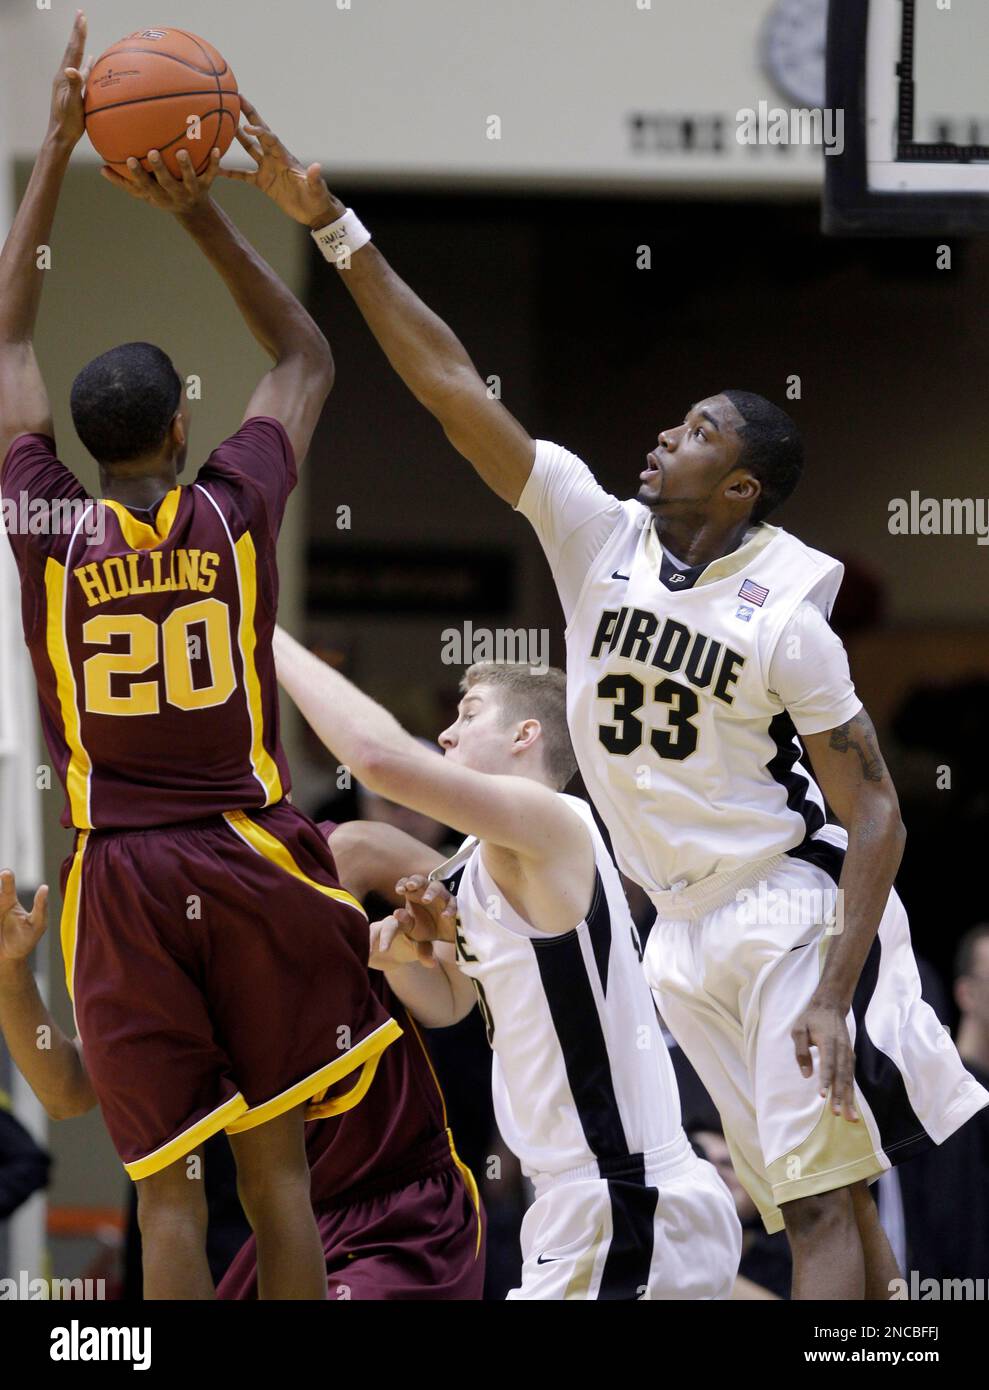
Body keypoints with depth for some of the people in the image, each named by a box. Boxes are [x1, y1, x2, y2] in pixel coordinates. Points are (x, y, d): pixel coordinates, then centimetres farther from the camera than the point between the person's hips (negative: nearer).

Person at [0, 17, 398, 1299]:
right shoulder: (237, 509, -1)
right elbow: (305, 358, 17)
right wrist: (204, 217, 10)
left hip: (119, 875, 0)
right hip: (248, 859, 0)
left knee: (166, 1183, -2)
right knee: (276, 1162, 7)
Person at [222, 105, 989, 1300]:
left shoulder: (784, 616, -14)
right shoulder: (599, 535, 0)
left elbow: (873, 812, -13)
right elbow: (450, 384, -3)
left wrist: (835, 992, -22)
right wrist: (331, 228, -9)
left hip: (793, 910, -6)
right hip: (685, 934, 6)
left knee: (822, 1205, -14)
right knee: (815, 1205, 7)